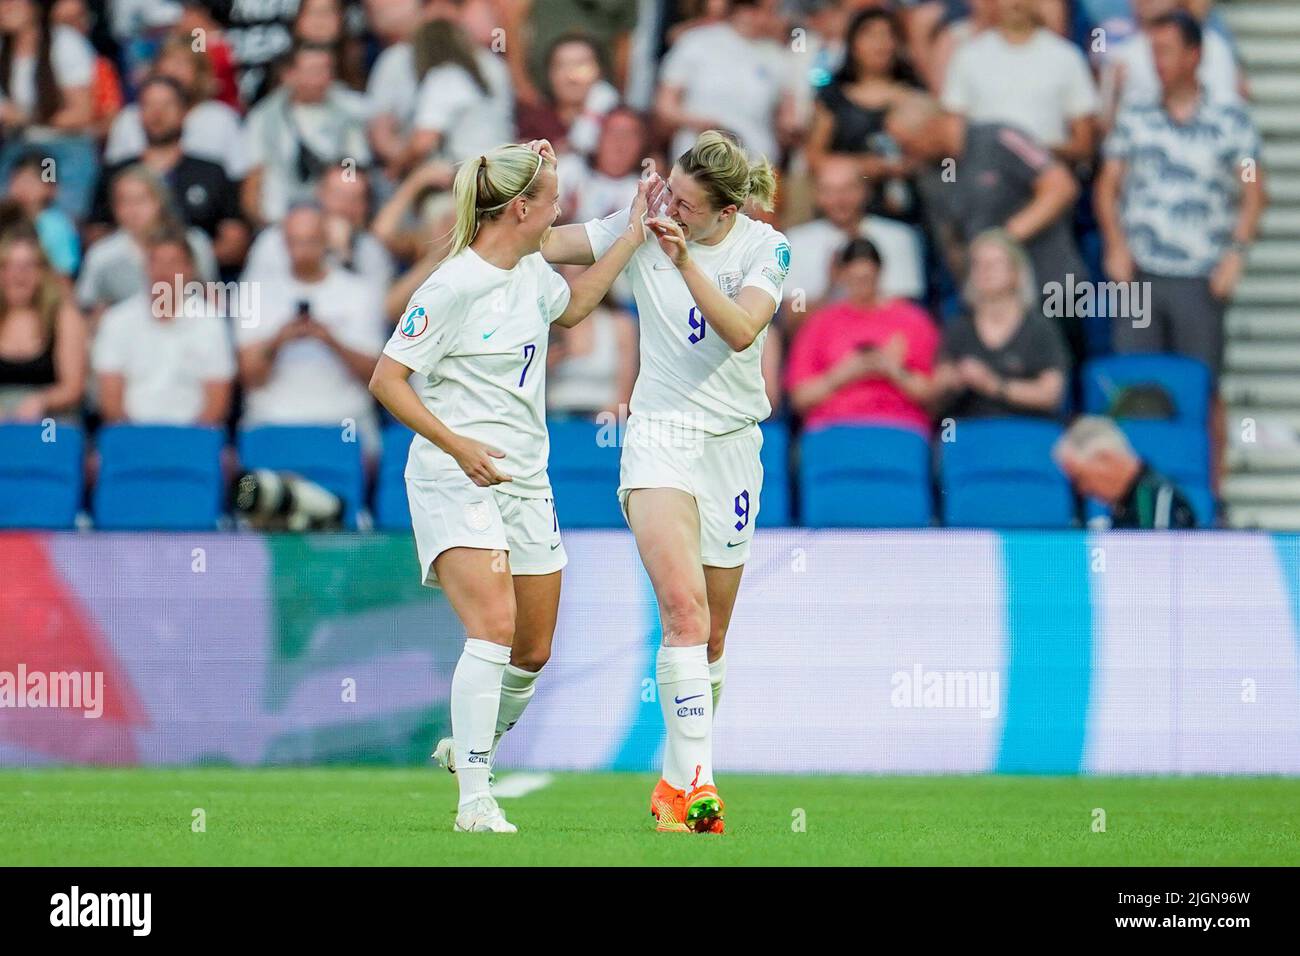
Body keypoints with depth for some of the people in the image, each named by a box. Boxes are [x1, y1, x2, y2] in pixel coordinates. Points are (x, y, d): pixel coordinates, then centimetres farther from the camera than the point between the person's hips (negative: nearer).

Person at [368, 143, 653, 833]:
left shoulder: (531, 273, 9)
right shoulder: (454, 287, -16)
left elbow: (573, 305, 33)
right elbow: (386, 381, -15)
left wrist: (632, 235, 28)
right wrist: (459, 446, -22)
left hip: (525, 483, 8)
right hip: (456, 484, -8)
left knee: (533, 651, 11)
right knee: (494, 628, -24)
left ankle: (469, 747, 37)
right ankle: (474, 802, -24)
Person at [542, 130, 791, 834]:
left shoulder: (766, 248, -5)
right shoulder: (642, 228, -3)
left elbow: (741, 329, -20)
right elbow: (545, 245, 3)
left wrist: (685, 259, -30)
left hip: (731, 445, 2)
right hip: (659, 435, -2)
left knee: (710, 639, 9)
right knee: (685, 611, -23)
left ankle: (684, 777, 28)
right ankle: (690, 780, -26)